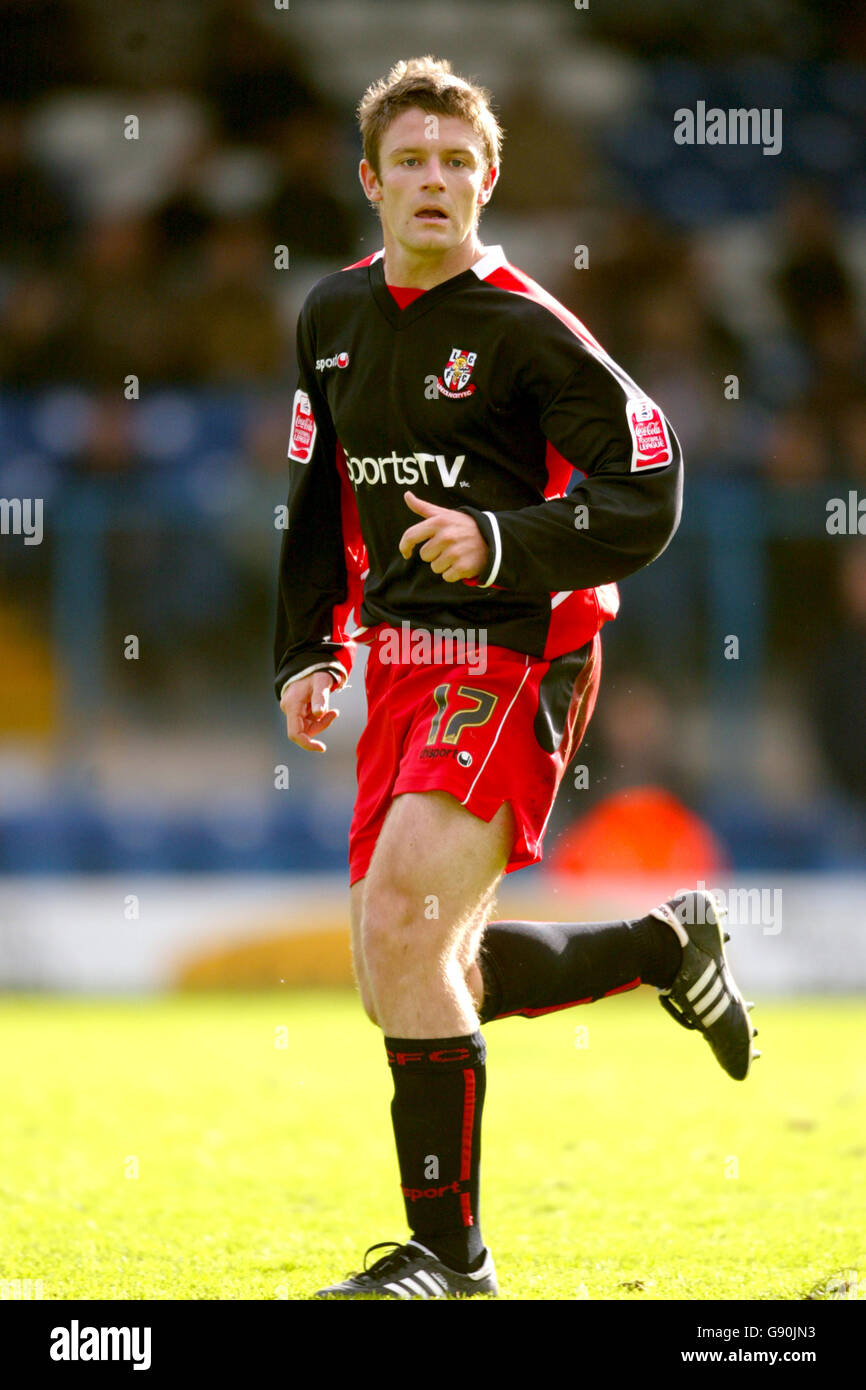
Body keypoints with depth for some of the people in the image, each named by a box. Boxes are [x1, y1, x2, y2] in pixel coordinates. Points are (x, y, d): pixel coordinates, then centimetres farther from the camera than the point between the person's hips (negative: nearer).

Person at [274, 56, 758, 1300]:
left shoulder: (523, 330, -10)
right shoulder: (335, 314, 11)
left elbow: (647, 499, -12)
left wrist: (499, 543, -22)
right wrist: (312, 651, 16)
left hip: (514, 660, -8)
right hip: (403, 669, 8)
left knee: (399, 931, -20)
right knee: (414, 976, 10)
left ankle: (447, 1248, -11)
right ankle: (669, 947, 32)